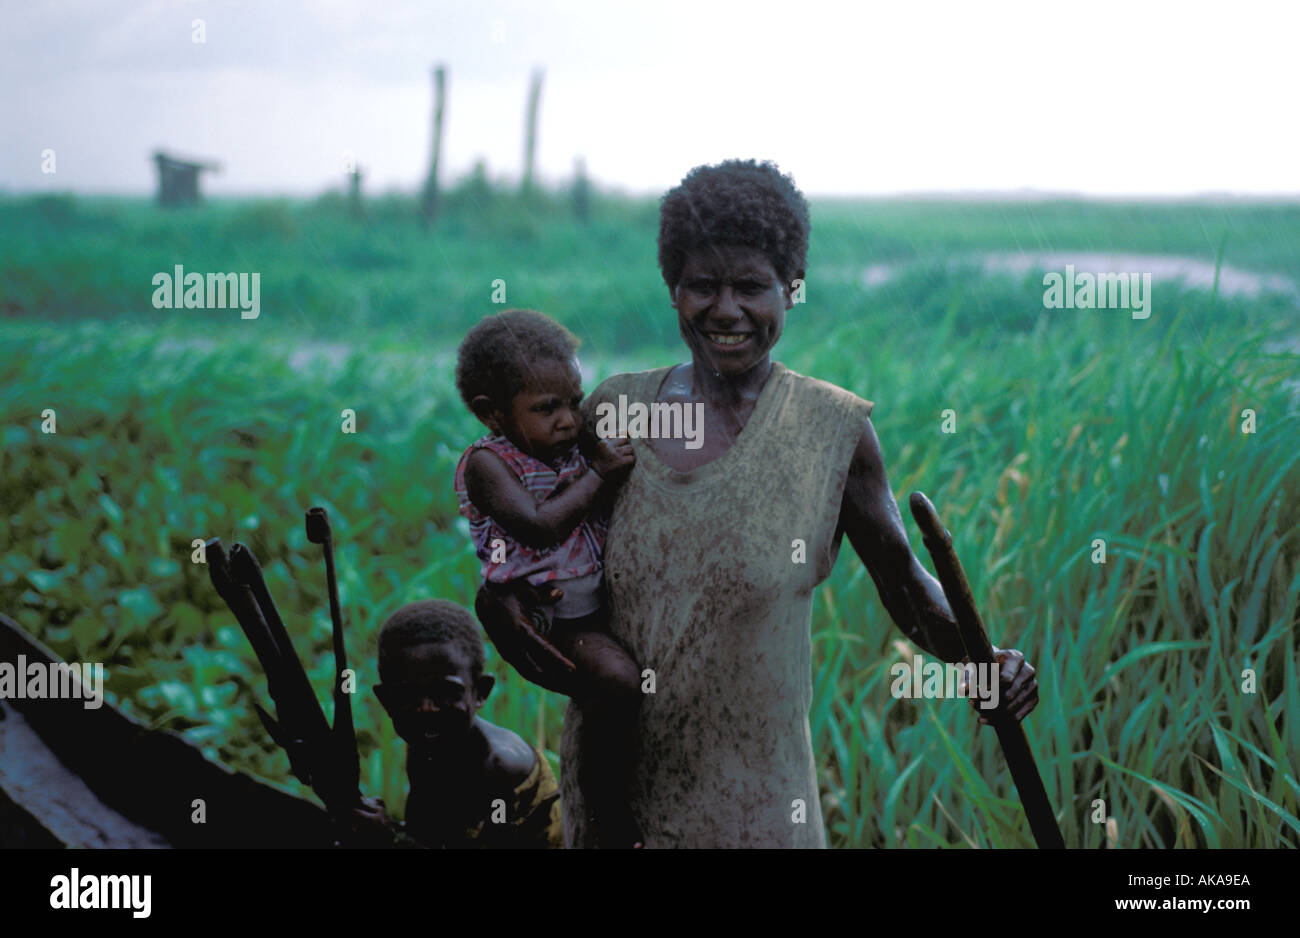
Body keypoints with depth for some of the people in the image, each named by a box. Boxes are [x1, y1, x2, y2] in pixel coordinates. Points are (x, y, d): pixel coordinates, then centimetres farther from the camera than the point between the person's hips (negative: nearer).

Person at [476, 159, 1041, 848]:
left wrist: (979, 658, -14)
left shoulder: (834, 430, -5)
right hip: (605, 783, 3)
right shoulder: (614, 410, 1)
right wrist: (500, 601, -9)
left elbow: (904, 584, 3)